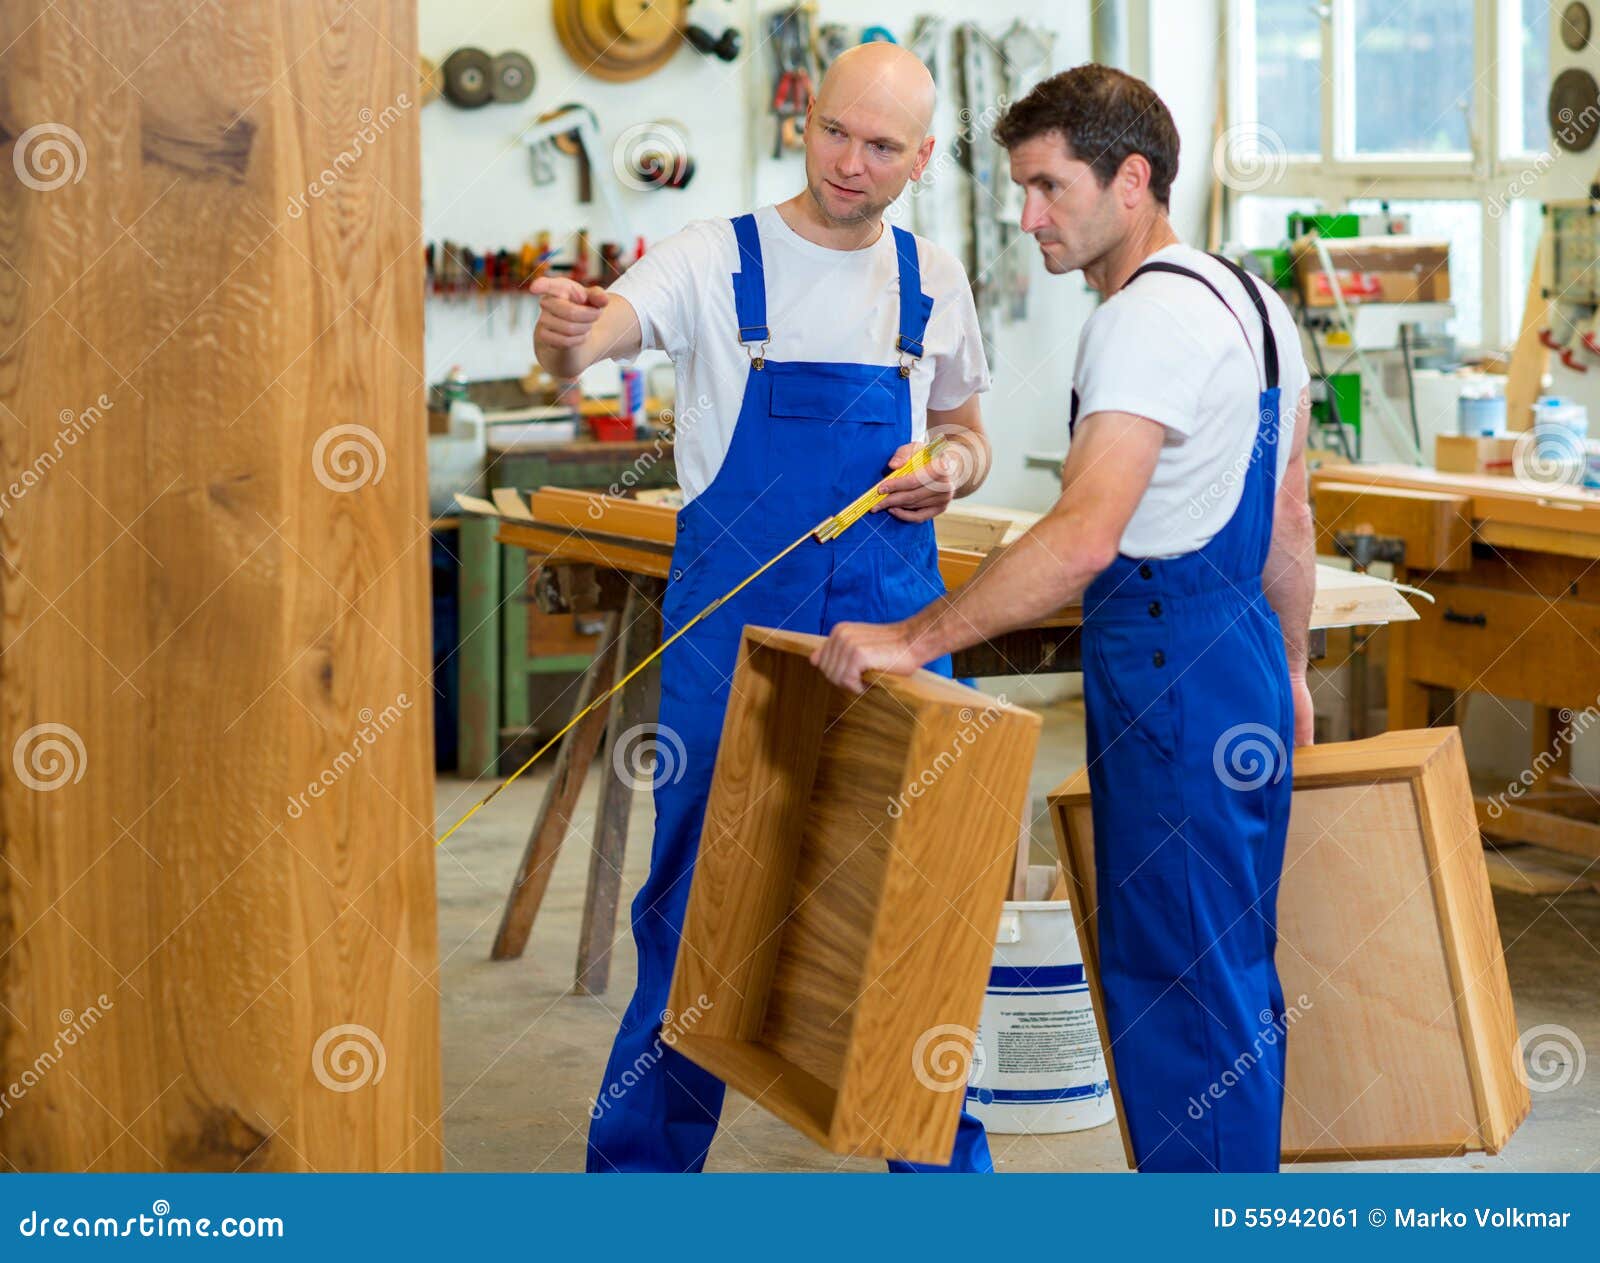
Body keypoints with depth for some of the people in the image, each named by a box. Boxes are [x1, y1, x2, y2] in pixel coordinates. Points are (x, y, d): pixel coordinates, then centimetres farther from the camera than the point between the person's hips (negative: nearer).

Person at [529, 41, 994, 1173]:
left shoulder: (934, 282, 8)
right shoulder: (716, 260, -5)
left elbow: (967, 434, 21)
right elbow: (590, 338, -21)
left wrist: (955, 467, -3)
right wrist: (566, 333, -45)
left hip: (894, 630, 3)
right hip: (731, 630, -3)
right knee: (699, 901, 4)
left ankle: (945, 1153, 26)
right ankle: (643, 1155, 18)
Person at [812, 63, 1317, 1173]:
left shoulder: (1147, 319, -18)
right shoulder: (1254, 301, 15)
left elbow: (1084, 539, -29)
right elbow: (1290, 523, 22)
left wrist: (913, 640, -27)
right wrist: (1289, 673, 29)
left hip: (1168, 667, -11)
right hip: (1244, 662, 11)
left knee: (1173, 975, -4)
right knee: (1235, 965, 17)